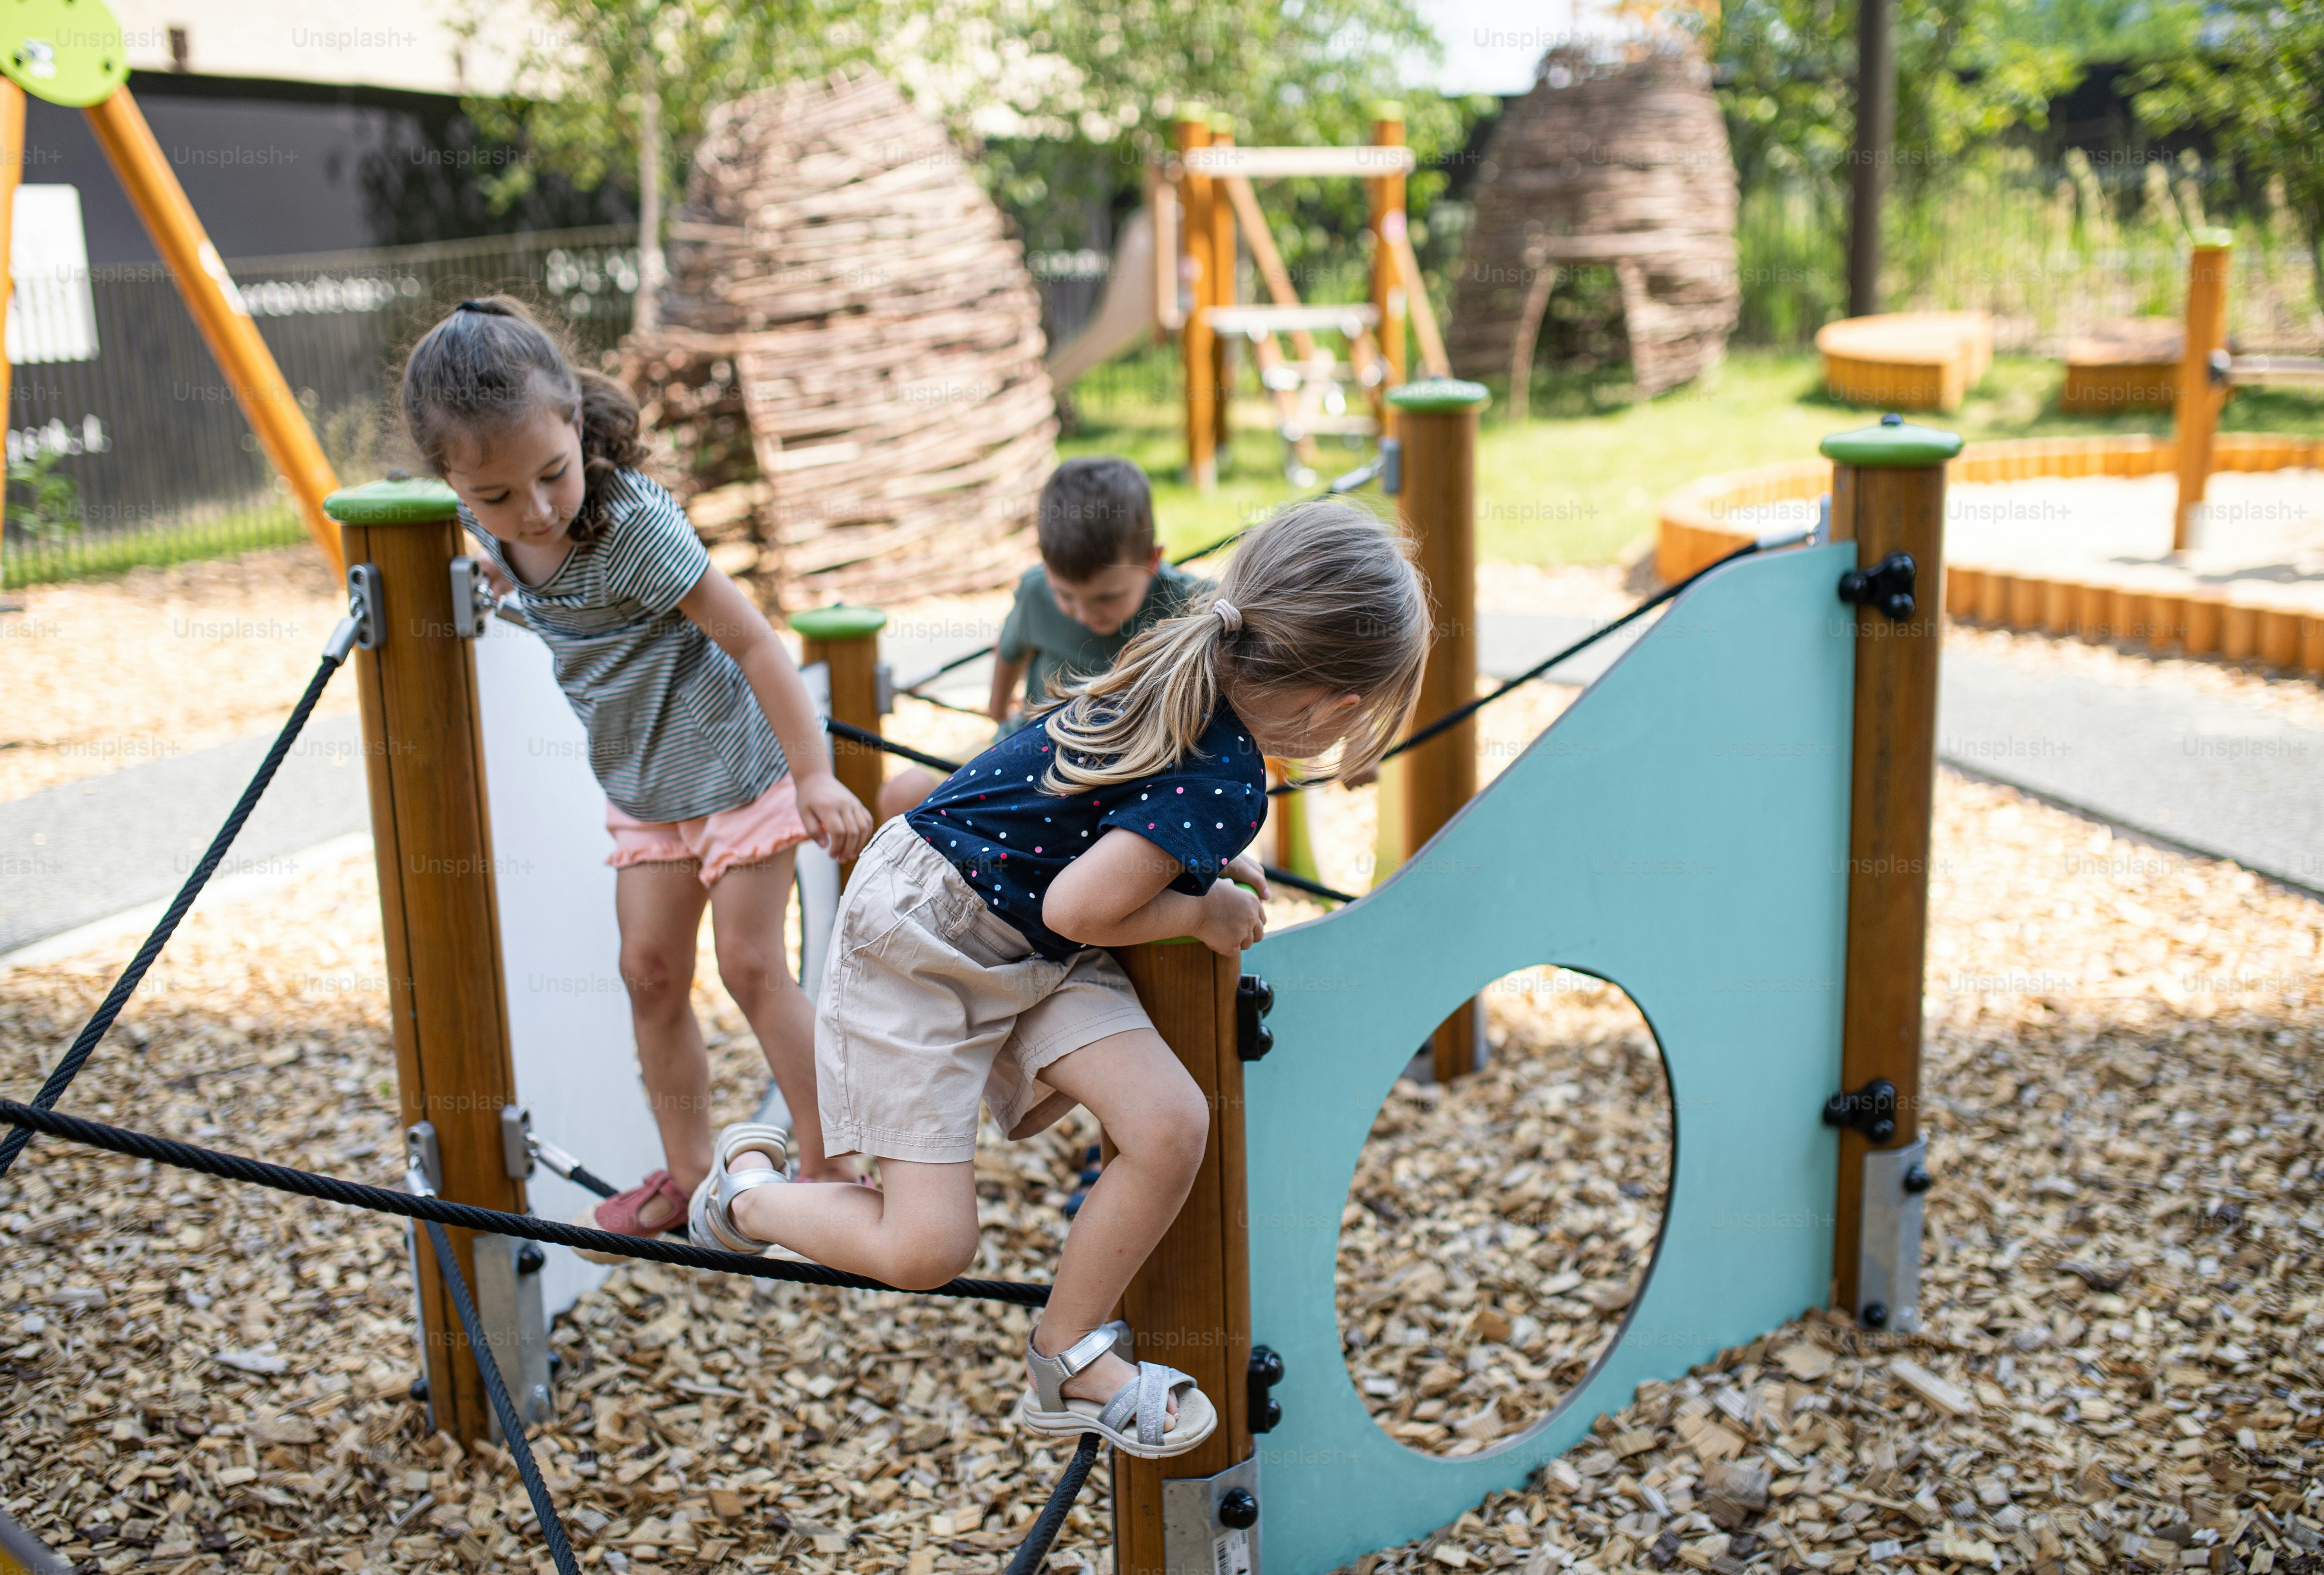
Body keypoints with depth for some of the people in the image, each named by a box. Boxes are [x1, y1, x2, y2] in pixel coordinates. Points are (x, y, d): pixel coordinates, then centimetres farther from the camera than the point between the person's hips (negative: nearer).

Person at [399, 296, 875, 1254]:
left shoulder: (633, 527, -31)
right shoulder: (489, 527, -11)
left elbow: (752, 639, -26)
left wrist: (815, 776, -25)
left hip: (734, 764, -7)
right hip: (642, 788, 7)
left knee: (751, 966, -3)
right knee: (650, 970, 8)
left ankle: (827, 1169, 10)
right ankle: (688, 1172, 21)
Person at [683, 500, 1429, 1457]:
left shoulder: (1186, 669, -3)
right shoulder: (1224, 785, -29)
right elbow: (1078, 909, -27)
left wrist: (1204, 865, 12)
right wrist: (1202, 914, -11)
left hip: (1029, 953, 9)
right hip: (919, 935, -9)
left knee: (1171, 1125, -9)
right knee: (926, 1253, -6)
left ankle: (1067, 1359, 9)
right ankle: (749, 1185, 23)